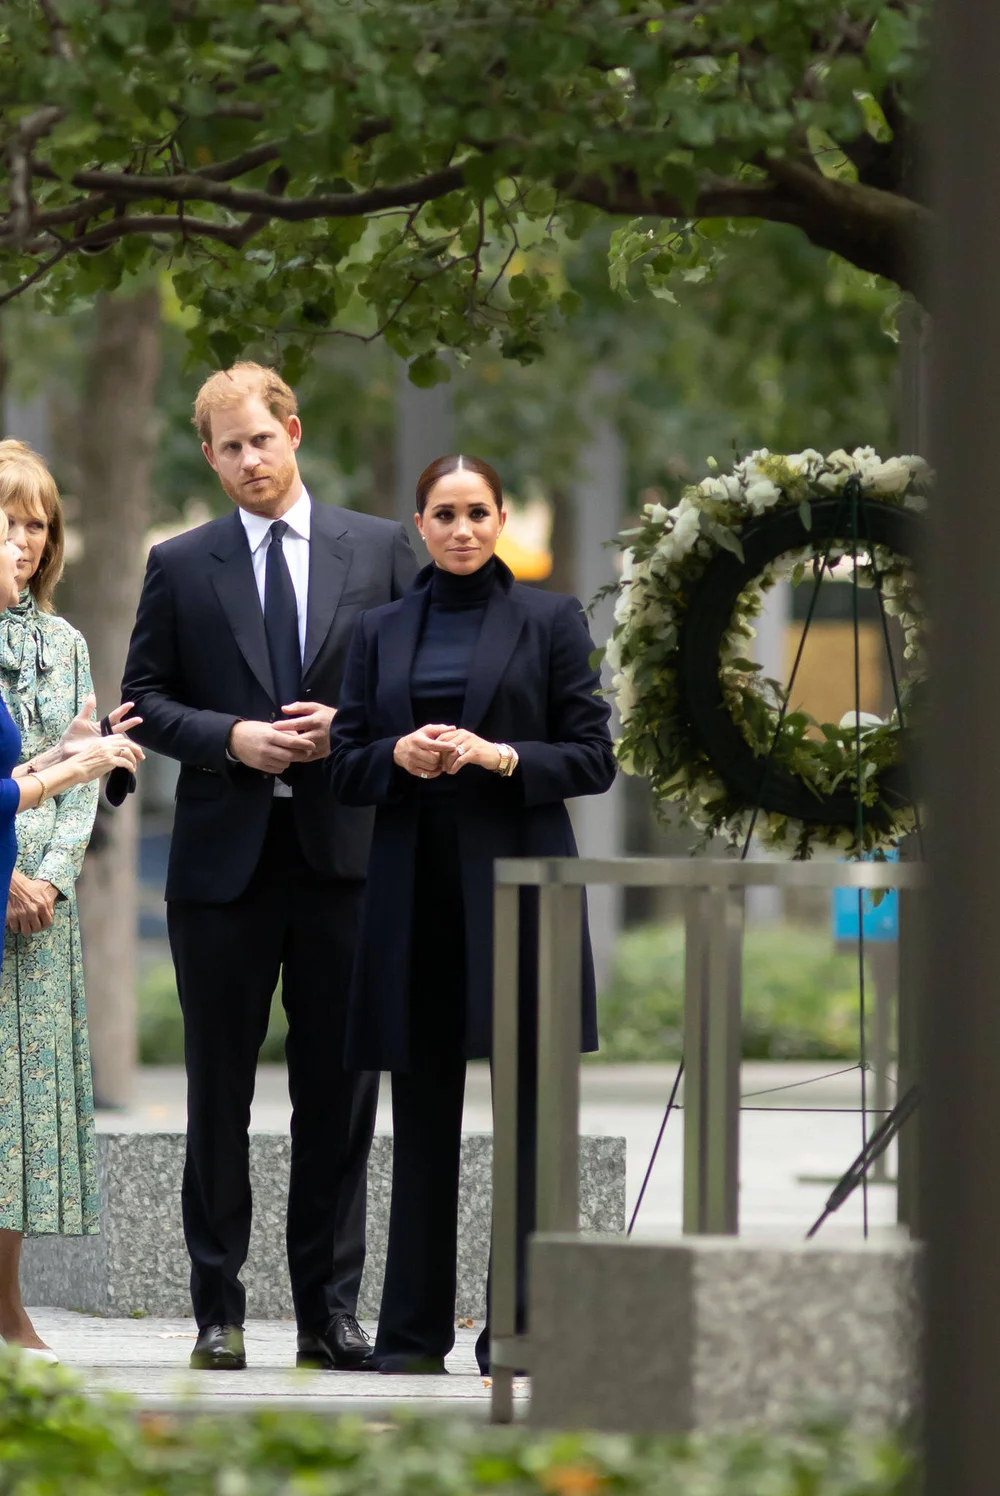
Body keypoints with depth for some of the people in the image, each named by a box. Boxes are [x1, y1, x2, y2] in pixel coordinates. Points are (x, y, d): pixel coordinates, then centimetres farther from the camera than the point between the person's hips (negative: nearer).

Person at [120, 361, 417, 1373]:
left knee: (339, 1090, 3)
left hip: (343, 850, 0)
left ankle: (329, 1310, 9)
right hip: (224, 861, 0)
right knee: (219, 1091, 4)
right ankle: (218, 1312, 10)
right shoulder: (180, 566, 7)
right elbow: (144, 701, 6)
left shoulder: (378, 549, 7)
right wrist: (232, 738, -10)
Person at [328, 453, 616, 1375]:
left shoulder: (549, 622, 4)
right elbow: (345, 765, 11)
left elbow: (593, 759, 0)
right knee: (422, 1116, 5)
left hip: (517, 883, -3)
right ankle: (415, 1330, 10)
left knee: (527, 1111, -5)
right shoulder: (381, 634, 12)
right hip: (415, 893, 3)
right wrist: (399, 754, -10)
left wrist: (500, 757, -15)